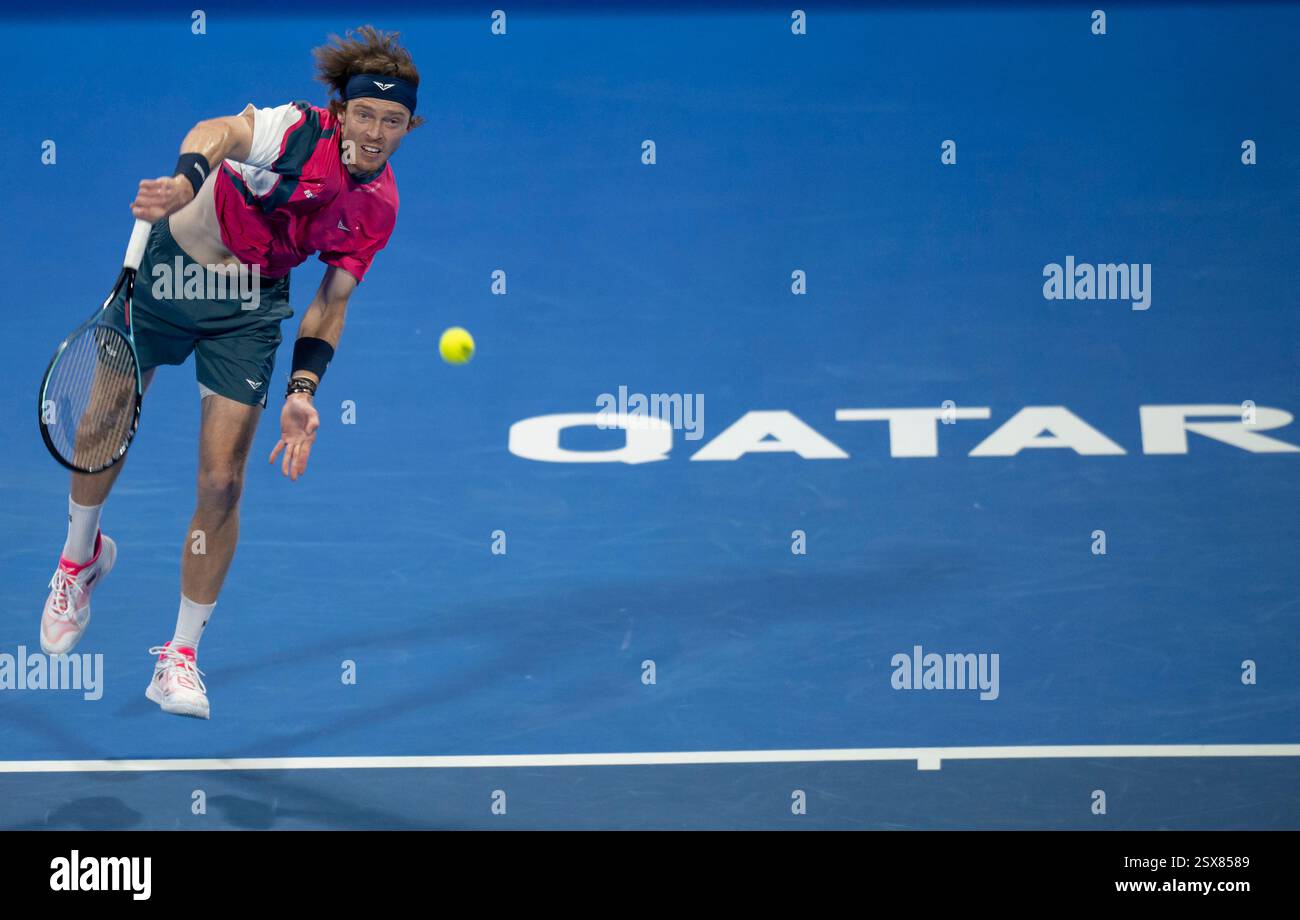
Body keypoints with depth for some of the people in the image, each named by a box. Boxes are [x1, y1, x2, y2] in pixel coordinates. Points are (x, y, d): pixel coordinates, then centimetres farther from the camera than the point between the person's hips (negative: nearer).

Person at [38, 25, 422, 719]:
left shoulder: (378, 207, -8)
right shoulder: (299, 131, -24)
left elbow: (331, 302, 1)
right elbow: (222, 132, -45)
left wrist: (302, 391, -10)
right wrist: (187, 178, -67)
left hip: (250, 308, 2)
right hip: (169, 269, -2)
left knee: (221, 483, -6)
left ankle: (180, 655, 8)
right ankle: (80, 557, 40)